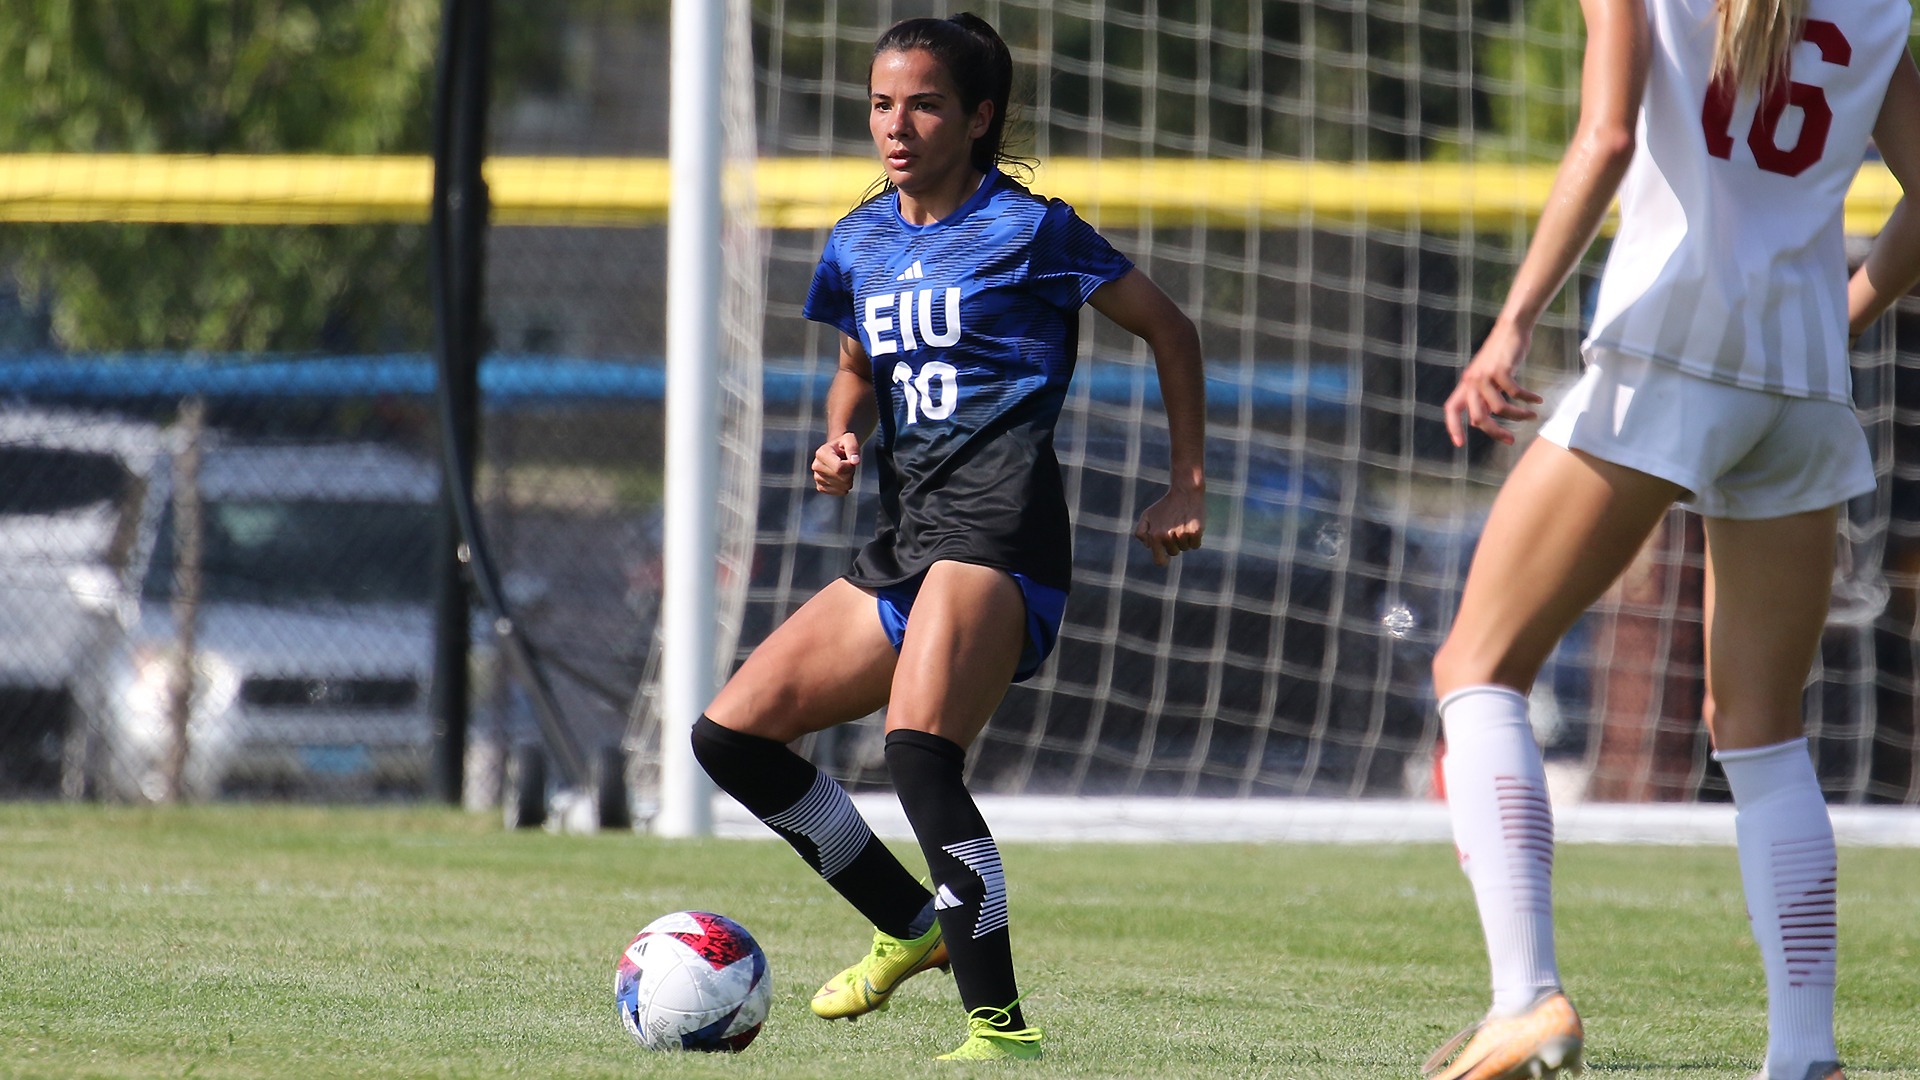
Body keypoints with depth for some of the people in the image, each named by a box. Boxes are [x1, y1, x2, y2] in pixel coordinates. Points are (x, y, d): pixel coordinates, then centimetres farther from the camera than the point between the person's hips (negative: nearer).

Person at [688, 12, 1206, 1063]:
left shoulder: (1027, 228, -3)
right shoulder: (859, 243, 14)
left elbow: (1168, 328, 5)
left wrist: (1187, 485, 4)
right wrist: (842, 441, 8)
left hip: (997, 523, -8)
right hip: (904, 539, 8)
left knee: (920, 749, -28)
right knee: (730, 735, 5)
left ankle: (999, 1023, -28)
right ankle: (913, 925, 19)